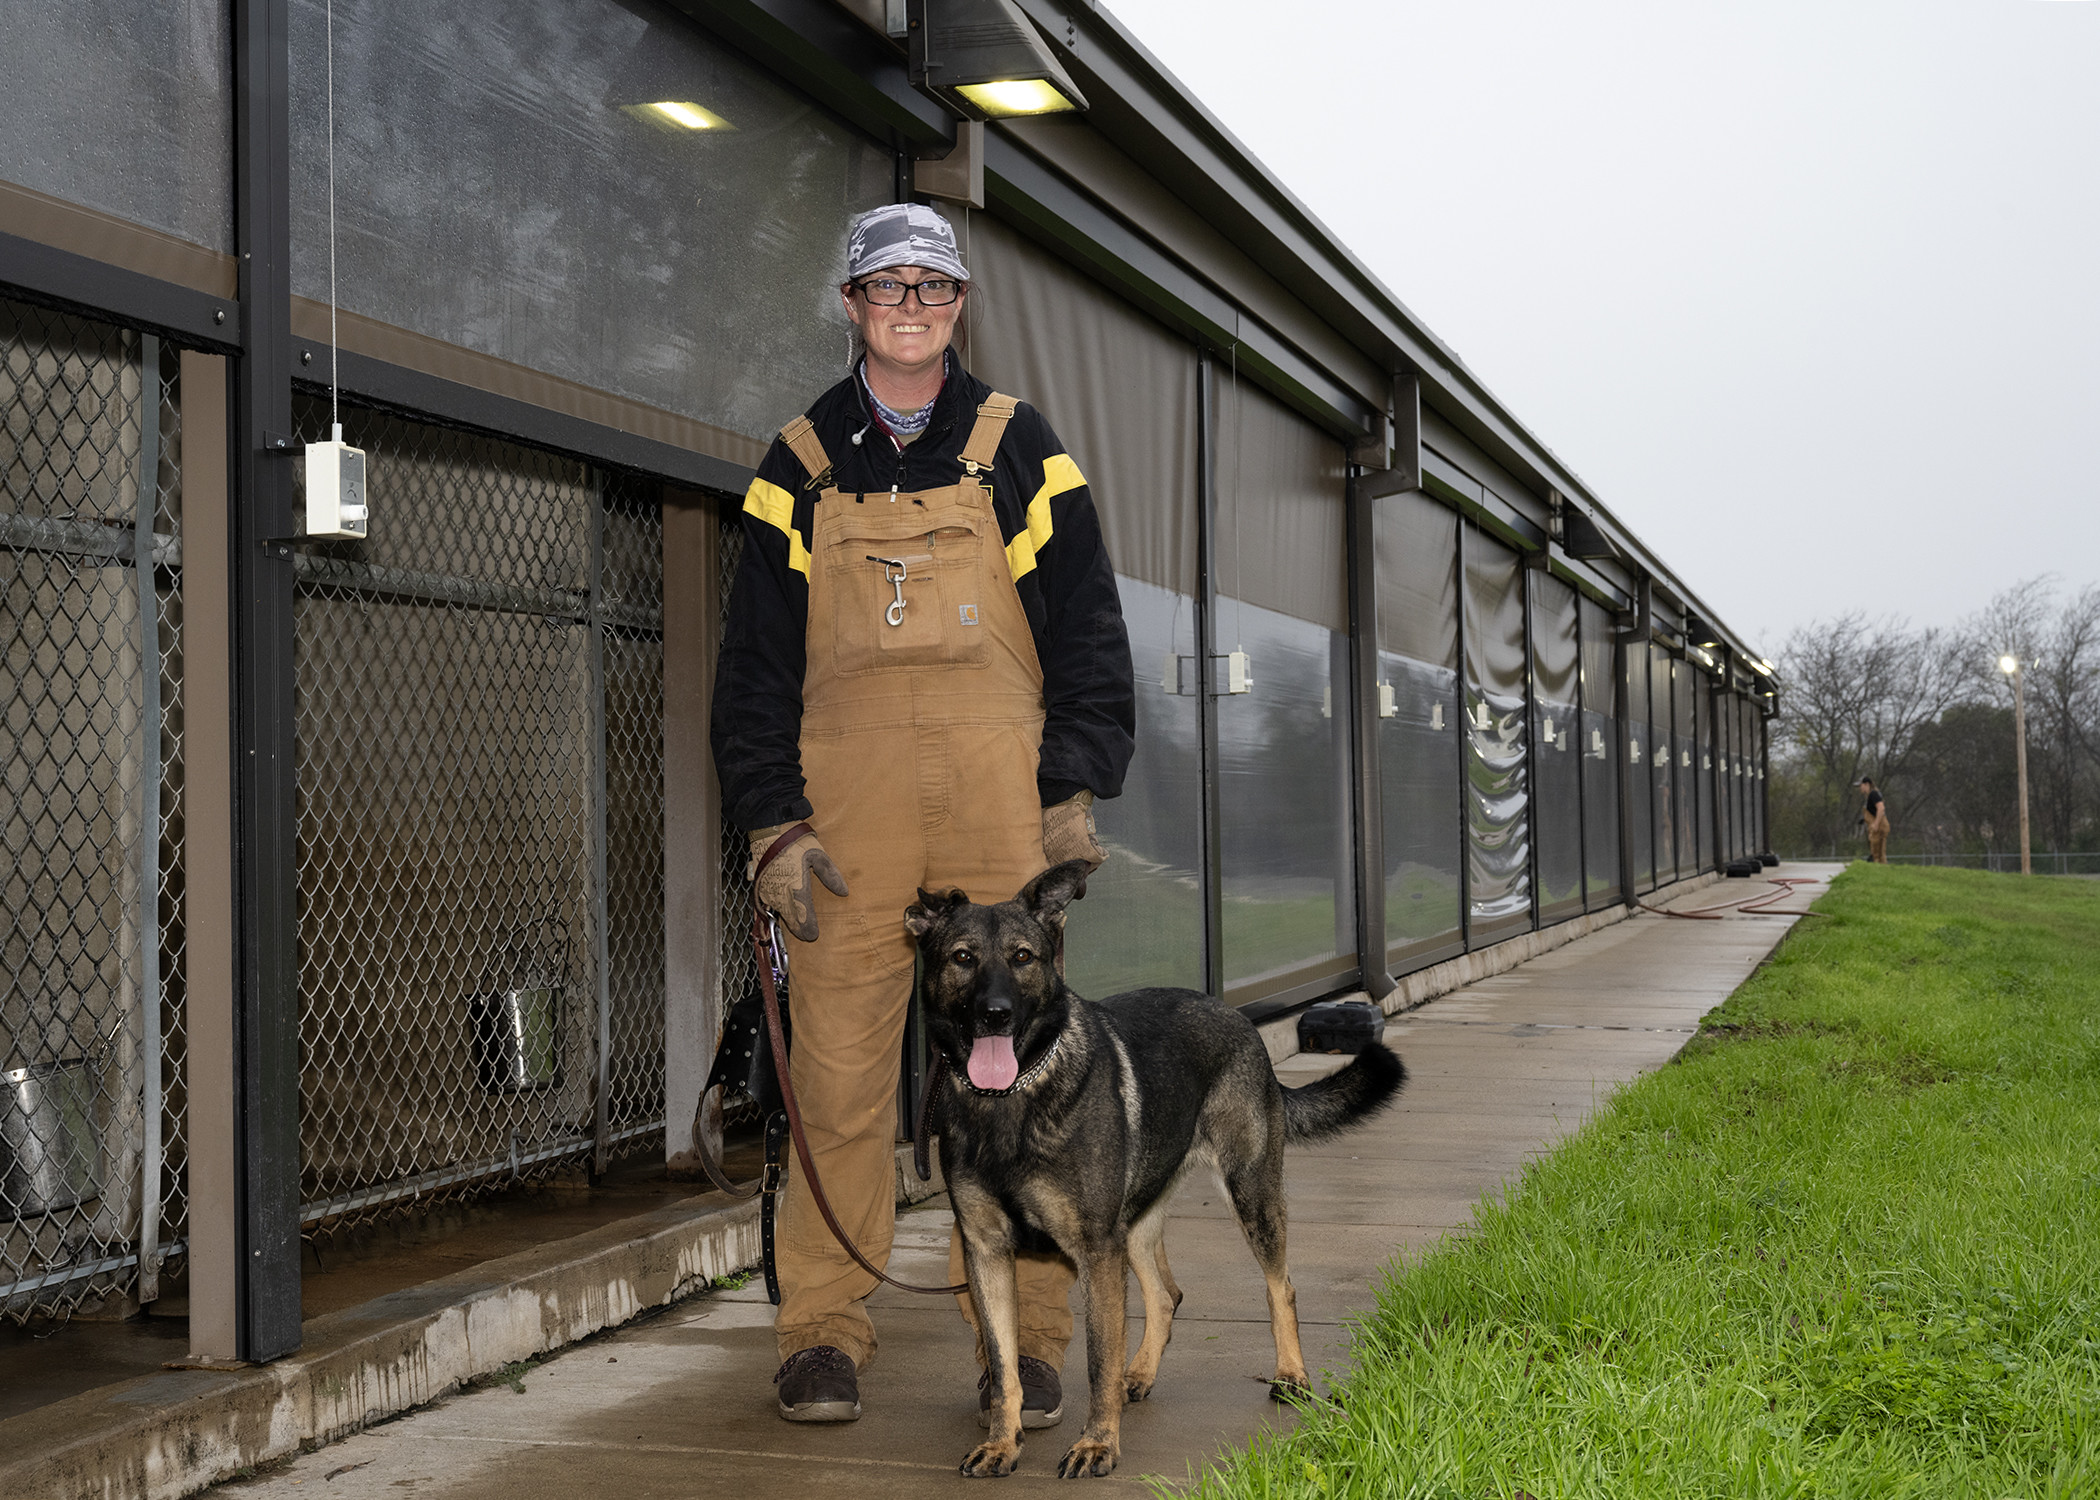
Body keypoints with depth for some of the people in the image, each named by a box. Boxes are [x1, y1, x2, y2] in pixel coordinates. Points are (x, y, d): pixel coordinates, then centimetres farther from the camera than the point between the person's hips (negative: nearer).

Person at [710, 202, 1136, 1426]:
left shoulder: (1020, 449, 12)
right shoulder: (803, 465, 13)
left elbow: (1088, 626, 9)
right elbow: (756, 658, 11)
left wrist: (1077, 792, -1)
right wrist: (773, 824, 1)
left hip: (1001, 786, 0)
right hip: (846, 792, 1)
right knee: (840, 1062, -2)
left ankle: (1025, 1338, 7)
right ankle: (825, 1334, 8)